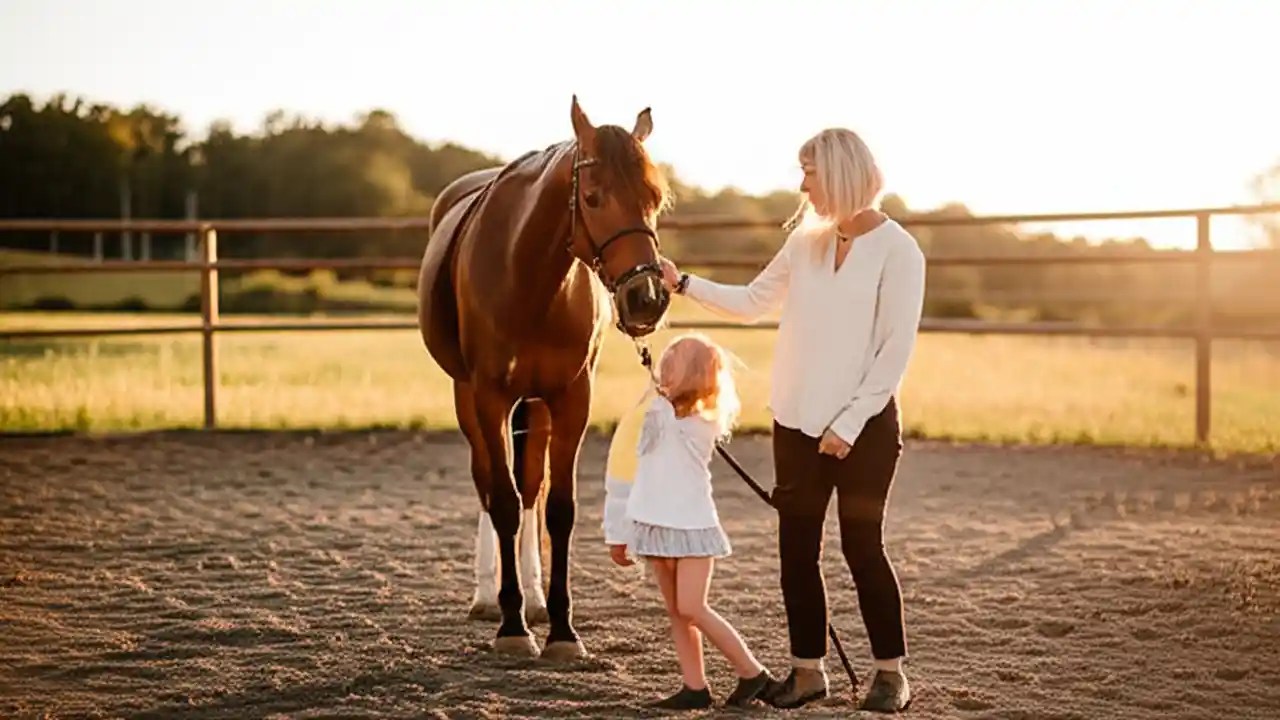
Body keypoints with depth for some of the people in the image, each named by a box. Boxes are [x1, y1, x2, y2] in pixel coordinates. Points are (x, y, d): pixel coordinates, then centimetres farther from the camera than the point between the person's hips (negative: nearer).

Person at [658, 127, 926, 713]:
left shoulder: (898, 252, -8)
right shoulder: (806, 242, 8)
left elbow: (895, 351, -12)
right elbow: (751, 303, 17)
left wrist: (849, 424, -15)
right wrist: (684, 284, 8)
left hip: (864, 426, -6)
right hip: (798, 422, 6)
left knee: (862, 547, -2)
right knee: (796, 549, 6)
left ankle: (890, 674, 12)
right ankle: (808, 670, 17)